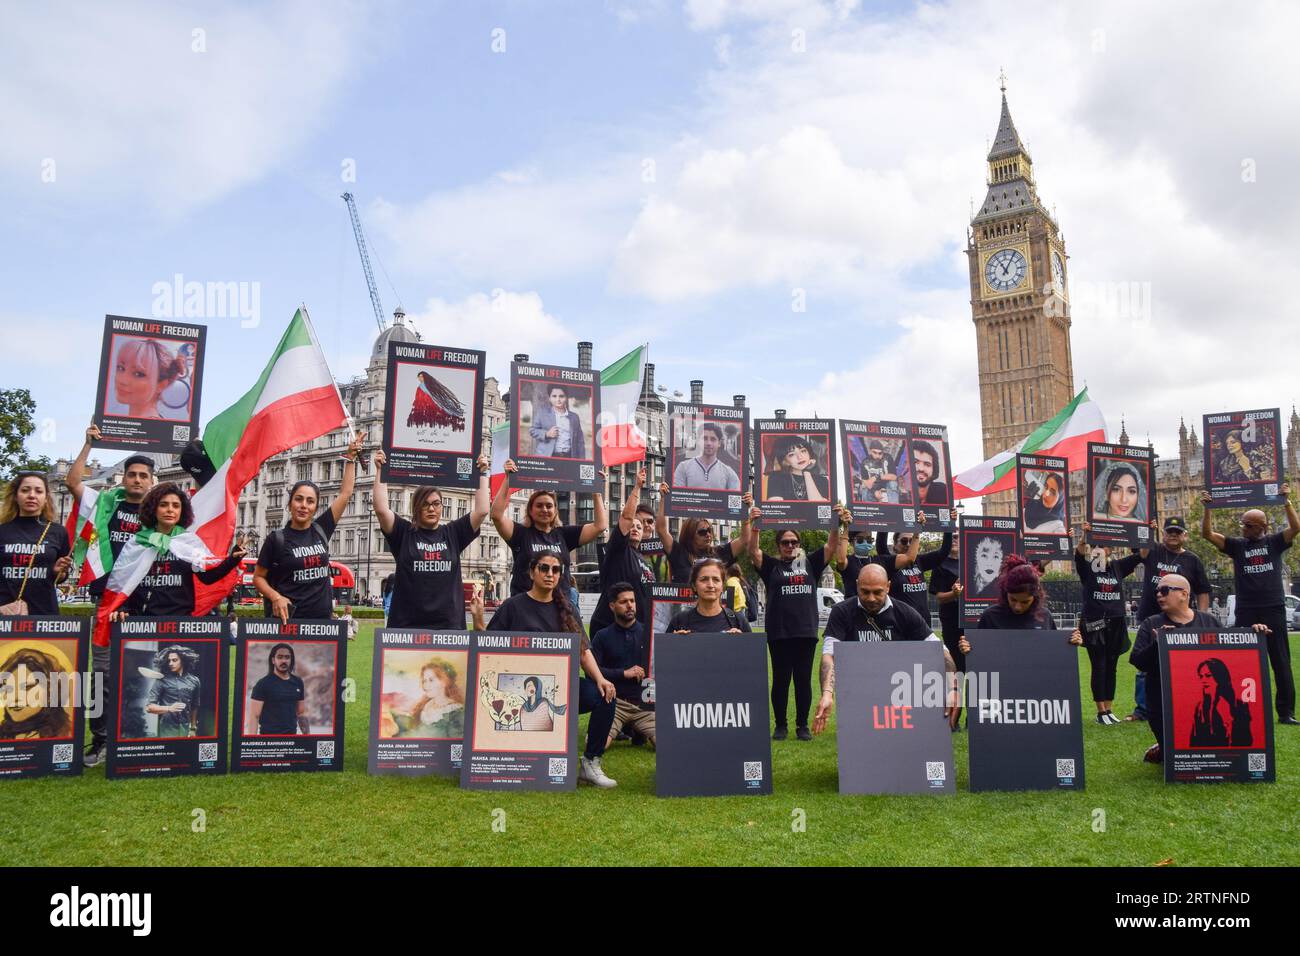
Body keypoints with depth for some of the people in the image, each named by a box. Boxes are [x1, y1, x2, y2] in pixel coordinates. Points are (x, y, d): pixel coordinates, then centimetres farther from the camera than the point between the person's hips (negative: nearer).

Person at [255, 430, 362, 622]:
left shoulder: (321, 530, 6)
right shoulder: (277, 538, -3)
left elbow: (345, 493, 10)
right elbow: (258, 577, 4)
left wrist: (350, 457, 12)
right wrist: (275, 597, -14)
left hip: (322, 619, 3)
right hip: (287, 619, -3)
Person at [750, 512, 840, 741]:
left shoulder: (810, 563, 12)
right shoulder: (771, 566, 7)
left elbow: (832, 546, 5)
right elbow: (753, 551, -8)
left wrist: (837, 523, -9)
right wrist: (753, 524, -20)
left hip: (806, 632, 2)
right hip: (779, 633, -2)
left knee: (804, 679, 6)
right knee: (780, 680, 4)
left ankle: (803, 725, 16)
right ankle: (781, 725, 14)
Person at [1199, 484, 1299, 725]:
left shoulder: (1274, 542, 6)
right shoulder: (1236, 545, 8)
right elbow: (1207, 534, -1)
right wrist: (1206, 508, -11)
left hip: (1274, 610, -1)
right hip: (1246, 612, 1)